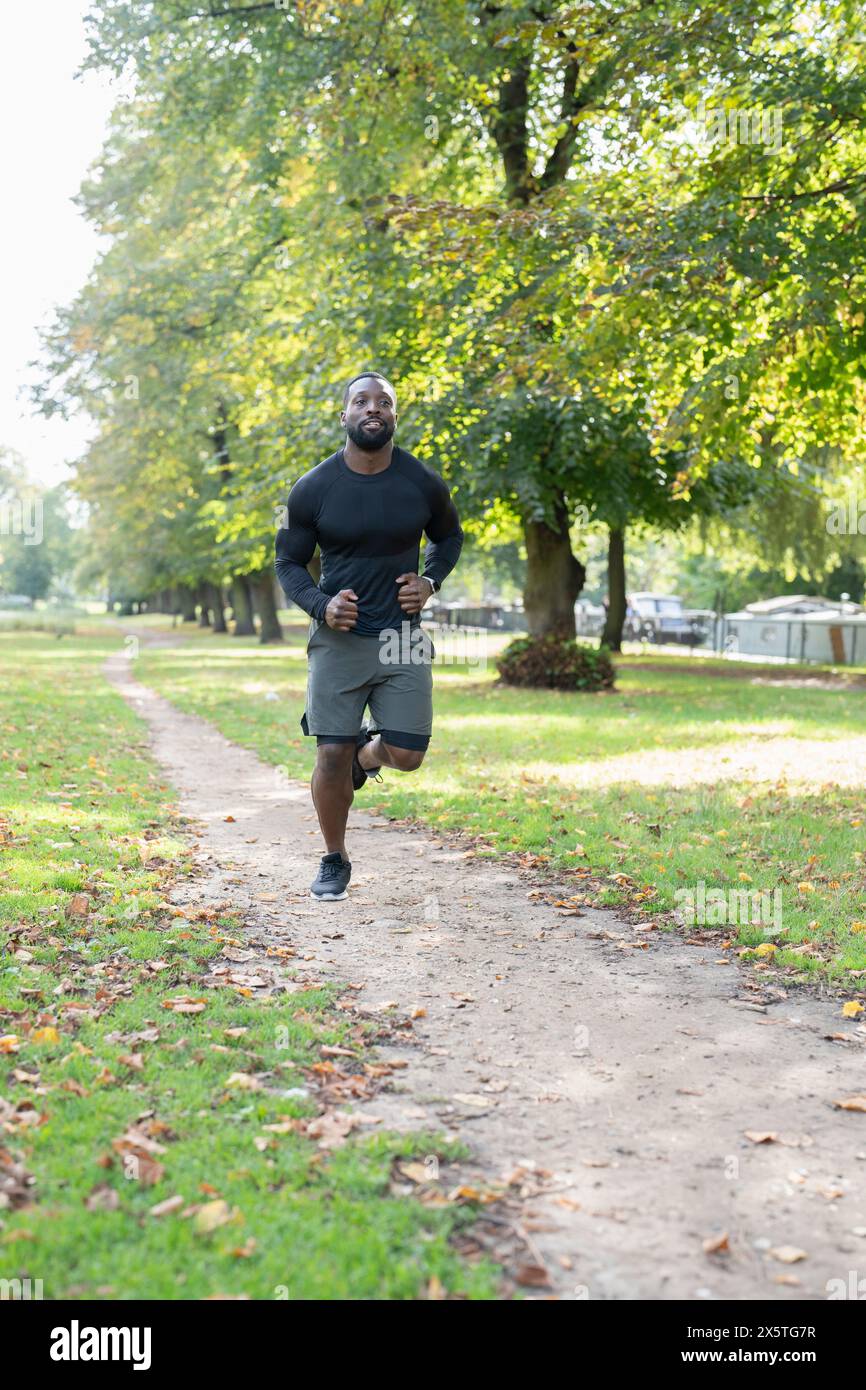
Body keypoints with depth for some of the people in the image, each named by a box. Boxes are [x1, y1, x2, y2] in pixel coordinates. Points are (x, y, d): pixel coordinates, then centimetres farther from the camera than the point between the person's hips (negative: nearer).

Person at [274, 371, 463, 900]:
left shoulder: (424, 484, -3)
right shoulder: (313, 489, -6)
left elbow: (449, 535, 17)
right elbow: (288, 561, 5)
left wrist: (430, 581, -2)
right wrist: (321, 604, -13)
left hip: (402, 637, 1)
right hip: (339, 635, -1)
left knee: (406, 755, -3)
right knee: (331, 754, -4)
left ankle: (367, 753, 35)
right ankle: (335, 861, 19)